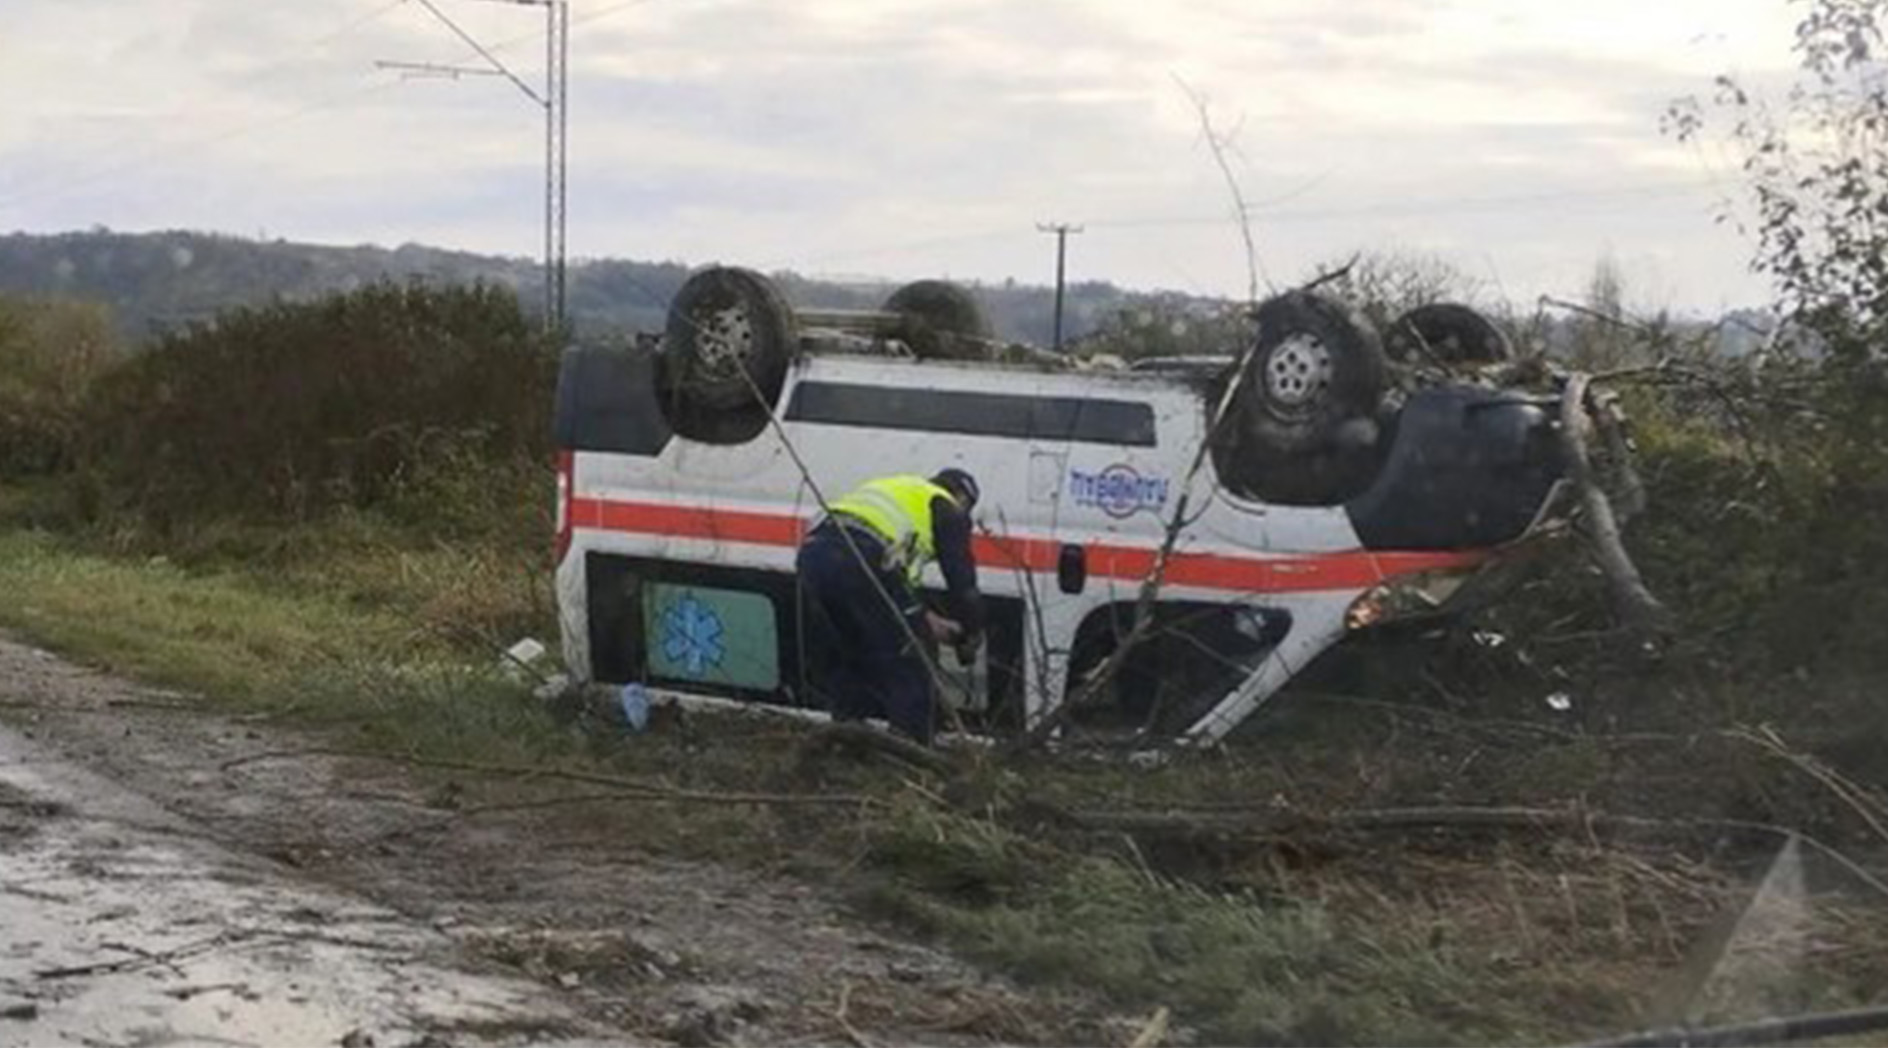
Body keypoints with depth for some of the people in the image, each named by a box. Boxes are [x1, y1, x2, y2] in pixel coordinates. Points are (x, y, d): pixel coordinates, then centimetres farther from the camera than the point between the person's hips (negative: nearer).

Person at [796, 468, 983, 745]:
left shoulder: (893, 492, 38)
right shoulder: (947, 508, 18)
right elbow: (961, 577, 16)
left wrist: (925, 619, 40)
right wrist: (970, 637, 30)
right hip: (861, 562, -7)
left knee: (839, 670, 22)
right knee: (908, 672, 6)